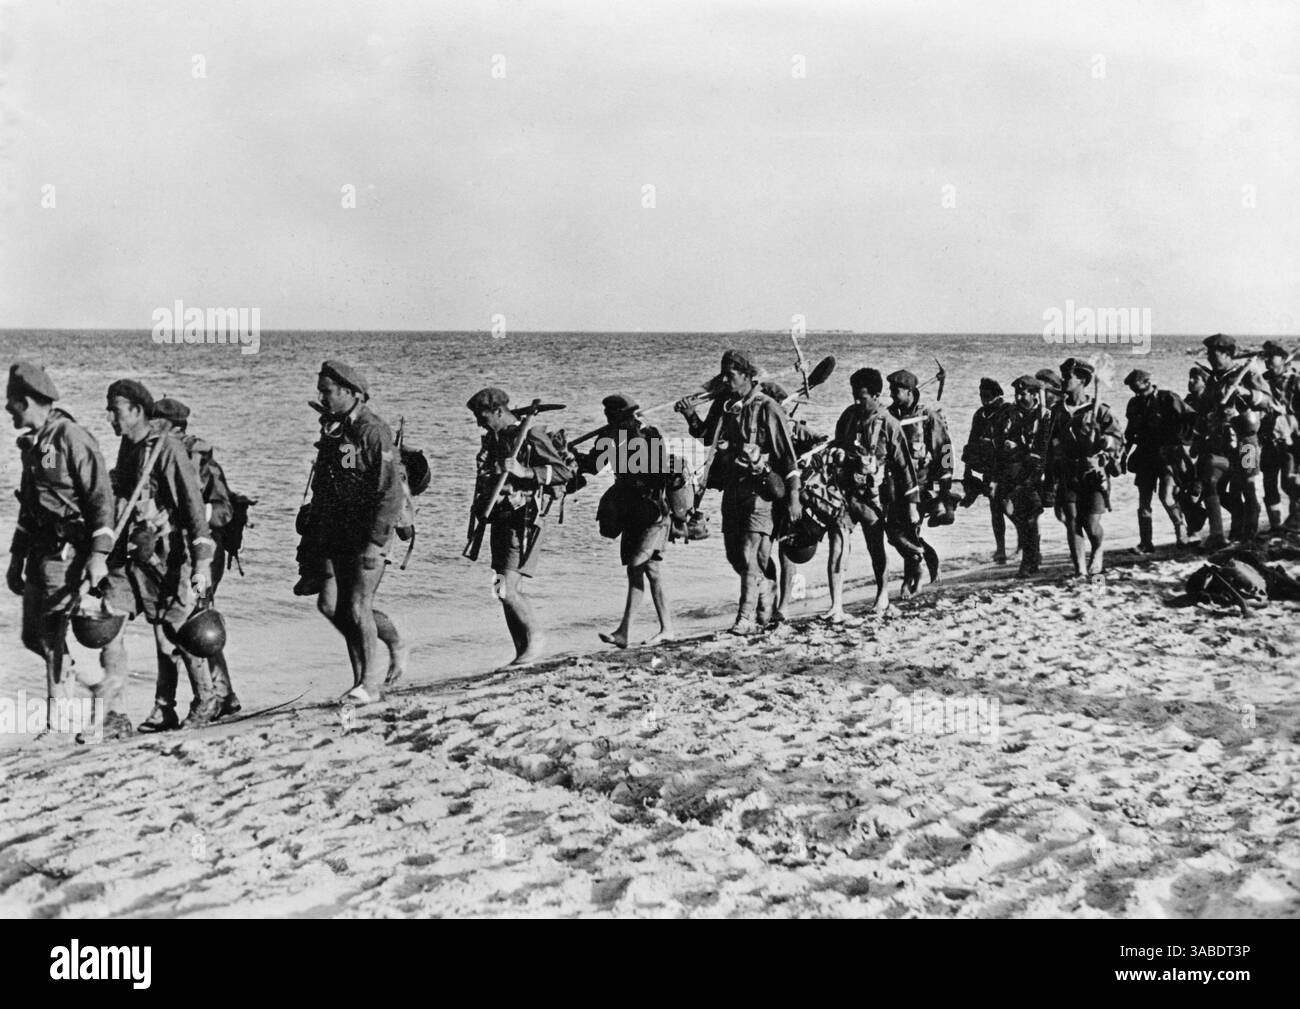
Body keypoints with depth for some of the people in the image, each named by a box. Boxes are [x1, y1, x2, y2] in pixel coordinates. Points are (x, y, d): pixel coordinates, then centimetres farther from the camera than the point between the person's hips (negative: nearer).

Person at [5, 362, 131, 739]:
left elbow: (101, 496, -16)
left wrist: (99, 553, -22)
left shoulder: (71, 437, -12)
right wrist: (16, 558, 23)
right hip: (41, 554, 9)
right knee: (34, 635, 9)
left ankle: (110, 715, 2)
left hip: (71, 554, -9)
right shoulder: (31, 443, 15)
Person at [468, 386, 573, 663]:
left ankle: (535, 637, 3)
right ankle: (524, 652, 16)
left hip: (523, 521, -8)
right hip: (500, 521, 8)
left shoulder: (531, 436, -12)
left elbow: (565, 473, -17)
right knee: (511, 591, 9)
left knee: (506, 589, -16)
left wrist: (523, 471, -25)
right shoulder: (494, 438, 12)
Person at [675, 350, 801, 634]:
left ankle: (747, 618, -7)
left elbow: (788, 456, -9)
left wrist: (793, 498, -10)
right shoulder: (722, 405, 8)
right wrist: (691, 417, 2)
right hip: (731, 488, 7)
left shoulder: (767, 409, -10)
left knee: (749, 554, -12)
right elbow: (705, 436, 22)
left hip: (759, 490, -7)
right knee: (735, 554, 12)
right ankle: (768, 596, 35)